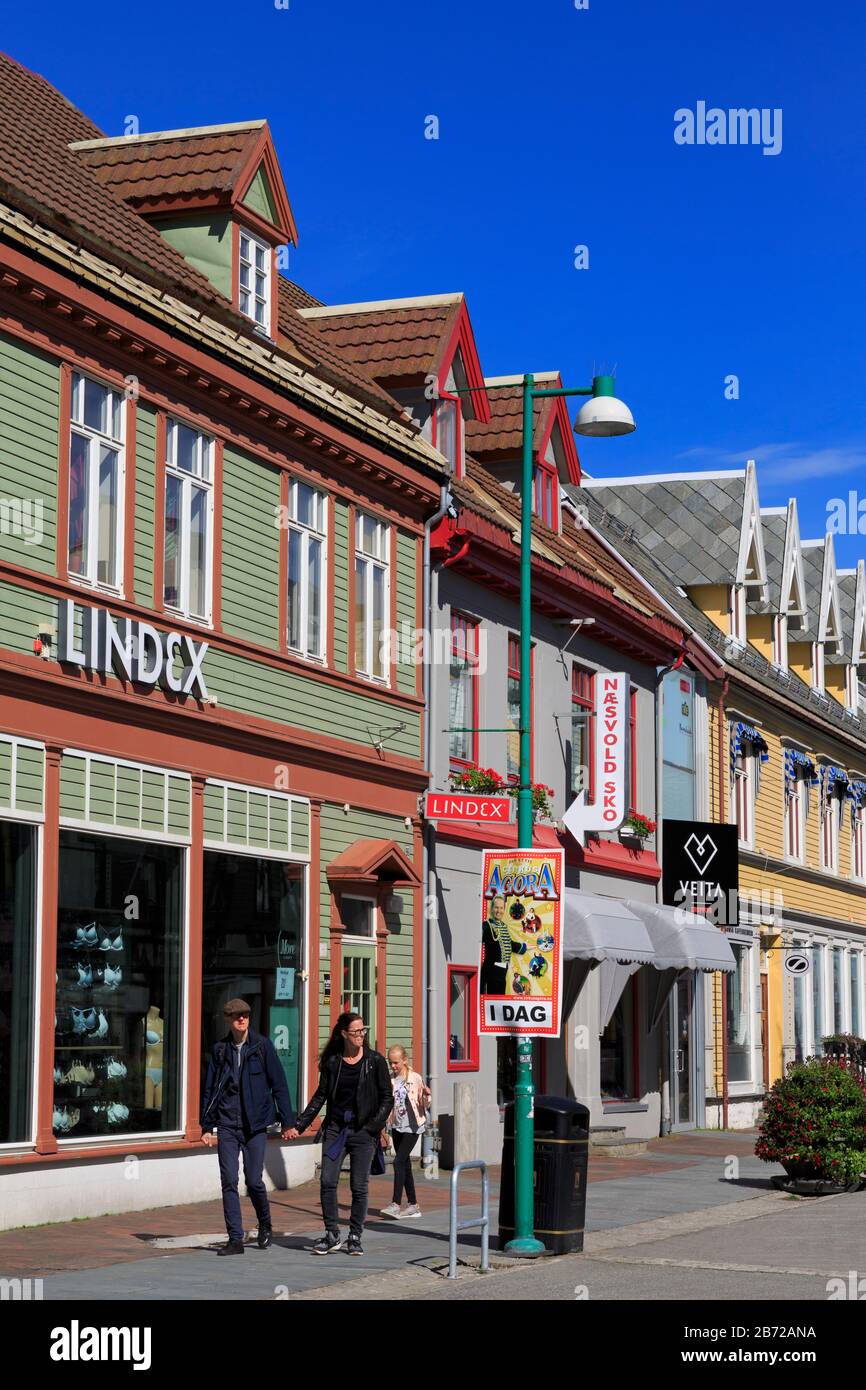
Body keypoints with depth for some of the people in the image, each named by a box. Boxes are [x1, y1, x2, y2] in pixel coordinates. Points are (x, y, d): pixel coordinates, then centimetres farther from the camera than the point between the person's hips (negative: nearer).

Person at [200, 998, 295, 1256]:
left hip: (255, 1125, -2)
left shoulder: (262, 1046, -1)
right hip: (227, 1126, 2)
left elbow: (279, 1085, 0)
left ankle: (265, 1225, 25)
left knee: (254, 1181, -3)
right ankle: (235, 1239, 3)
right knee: (229, 1181, -3)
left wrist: (287, 1121, -2)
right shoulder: (220, 1050, 6)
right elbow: (209, 1089, 12)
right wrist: (206, 1126, 9)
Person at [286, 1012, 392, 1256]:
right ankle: (332, 1234, 4)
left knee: (359, 1187, -1)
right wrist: (299, 1125, 6)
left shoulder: (375, 1061, -1)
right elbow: (321, 1096, 12)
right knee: (328, 1182, -6)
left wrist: (373, 1126, -9)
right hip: (335, 1128, 2)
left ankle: (355, 1237, 11)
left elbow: (387, 1098, 2)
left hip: (363, 1131, -2)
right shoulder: (332, 1062, 5)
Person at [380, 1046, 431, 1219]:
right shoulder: (389, 1079, 6)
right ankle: (413, 1205, 16)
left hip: (411, 1126, -6)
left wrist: (427, 1096, -25)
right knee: (405, 1165, 9)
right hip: (396, 1126, 6)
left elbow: (425, 1097, -4)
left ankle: (396, 1204, -16)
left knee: (399, 1161, -15)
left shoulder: (415, 1078, -8)